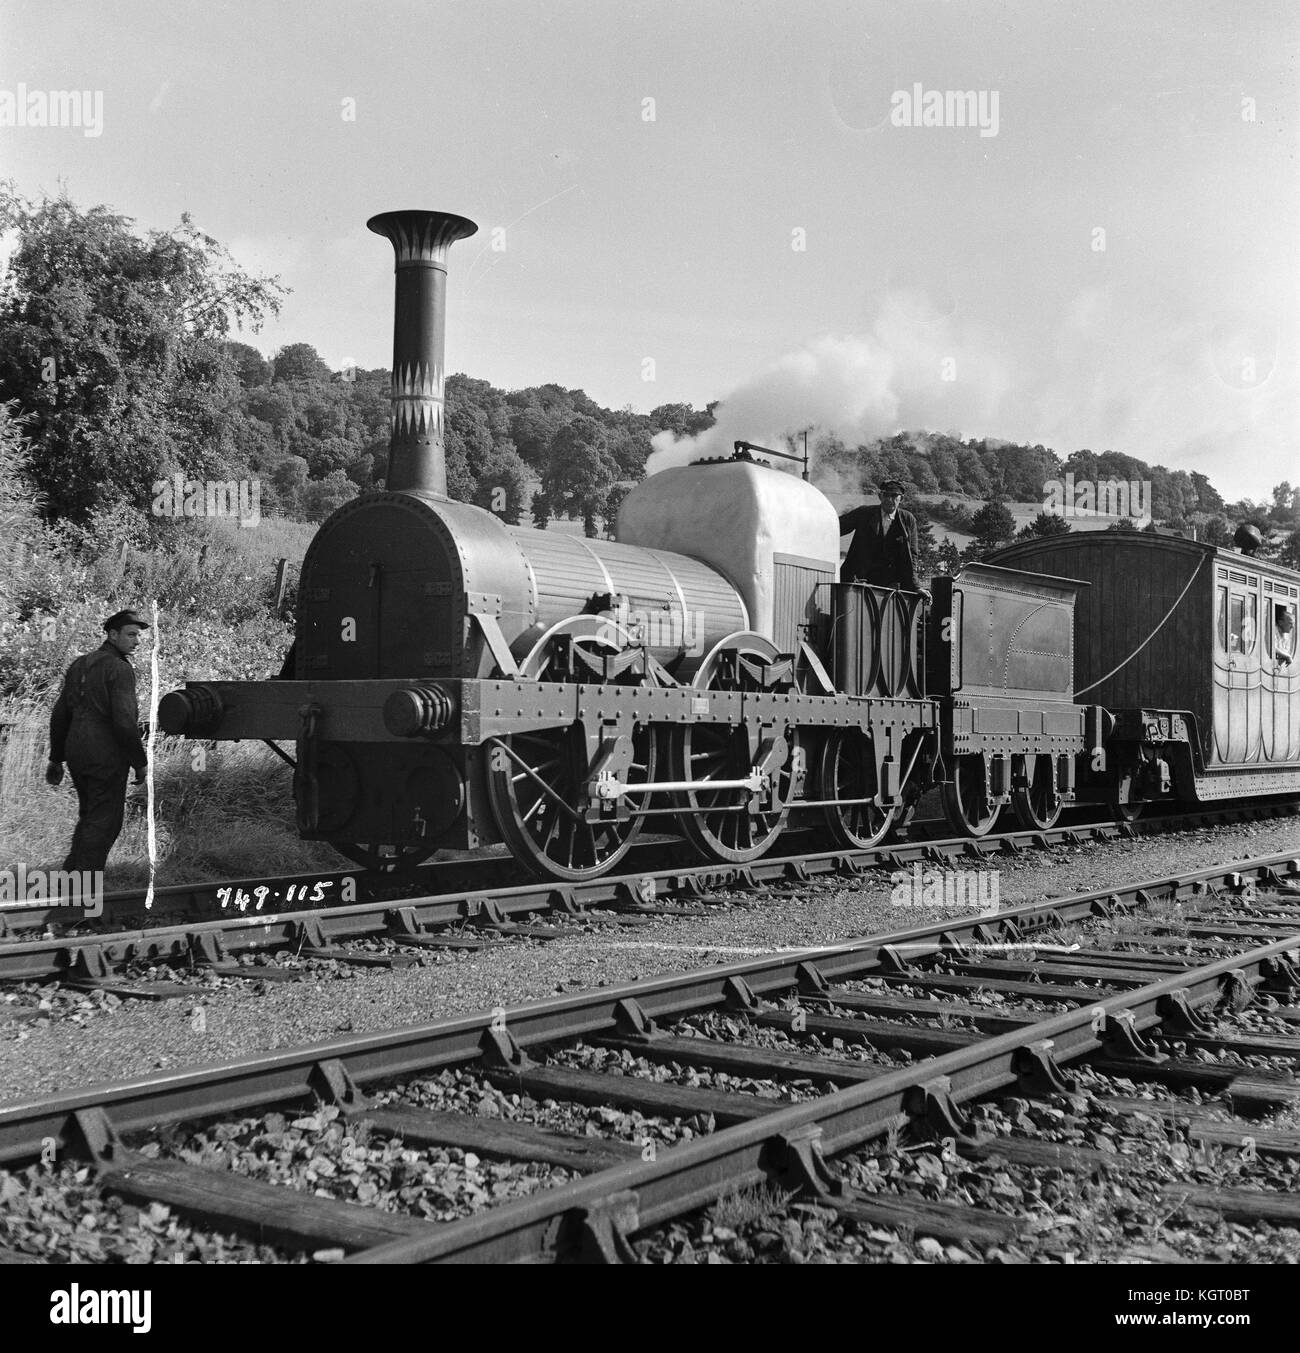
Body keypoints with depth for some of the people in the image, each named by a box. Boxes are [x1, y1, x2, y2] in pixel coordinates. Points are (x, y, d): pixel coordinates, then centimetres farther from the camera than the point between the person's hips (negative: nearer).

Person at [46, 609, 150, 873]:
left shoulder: (79, 664, 13)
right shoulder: (120, 668, -13)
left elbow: (59, 715, 15)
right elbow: (124, 721, -20)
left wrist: (56, 759, 21)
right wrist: (140, 762, -11)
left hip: (76, 753, 8)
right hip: (107, 756, -8)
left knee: (89, 818, 21)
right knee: (104, 822, 1)